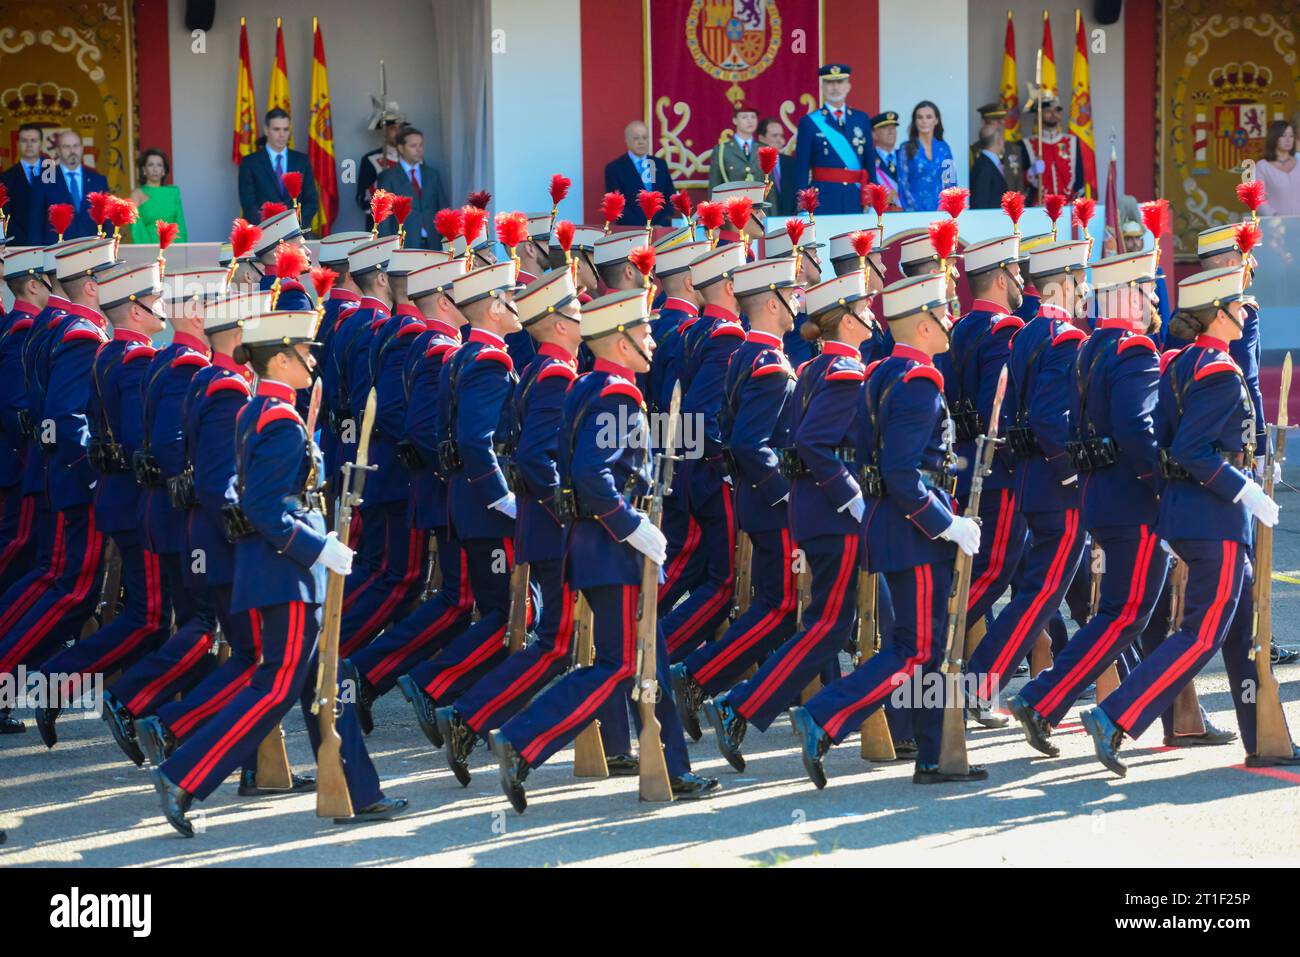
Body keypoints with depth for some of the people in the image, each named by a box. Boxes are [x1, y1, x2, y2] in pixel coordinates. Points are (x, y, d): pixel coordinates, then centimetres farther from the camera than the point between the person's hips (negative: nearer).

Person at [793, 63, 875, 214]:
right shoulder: (809, 123, 1)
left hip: (856, 202, 3)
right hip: (823, 203, -3)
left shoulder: (862, 119, 12)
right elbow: (801, 169, 0)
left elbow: (870, 163, 13)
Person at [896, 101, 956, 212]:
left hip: (941, 209, 2)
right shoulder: (906, 149, 2)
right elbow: (903, 184, -2)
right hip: (916, 211, -2)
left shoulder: (944, 148, 10)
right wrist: (914, 210, -12)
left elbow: (951, 182, 11)